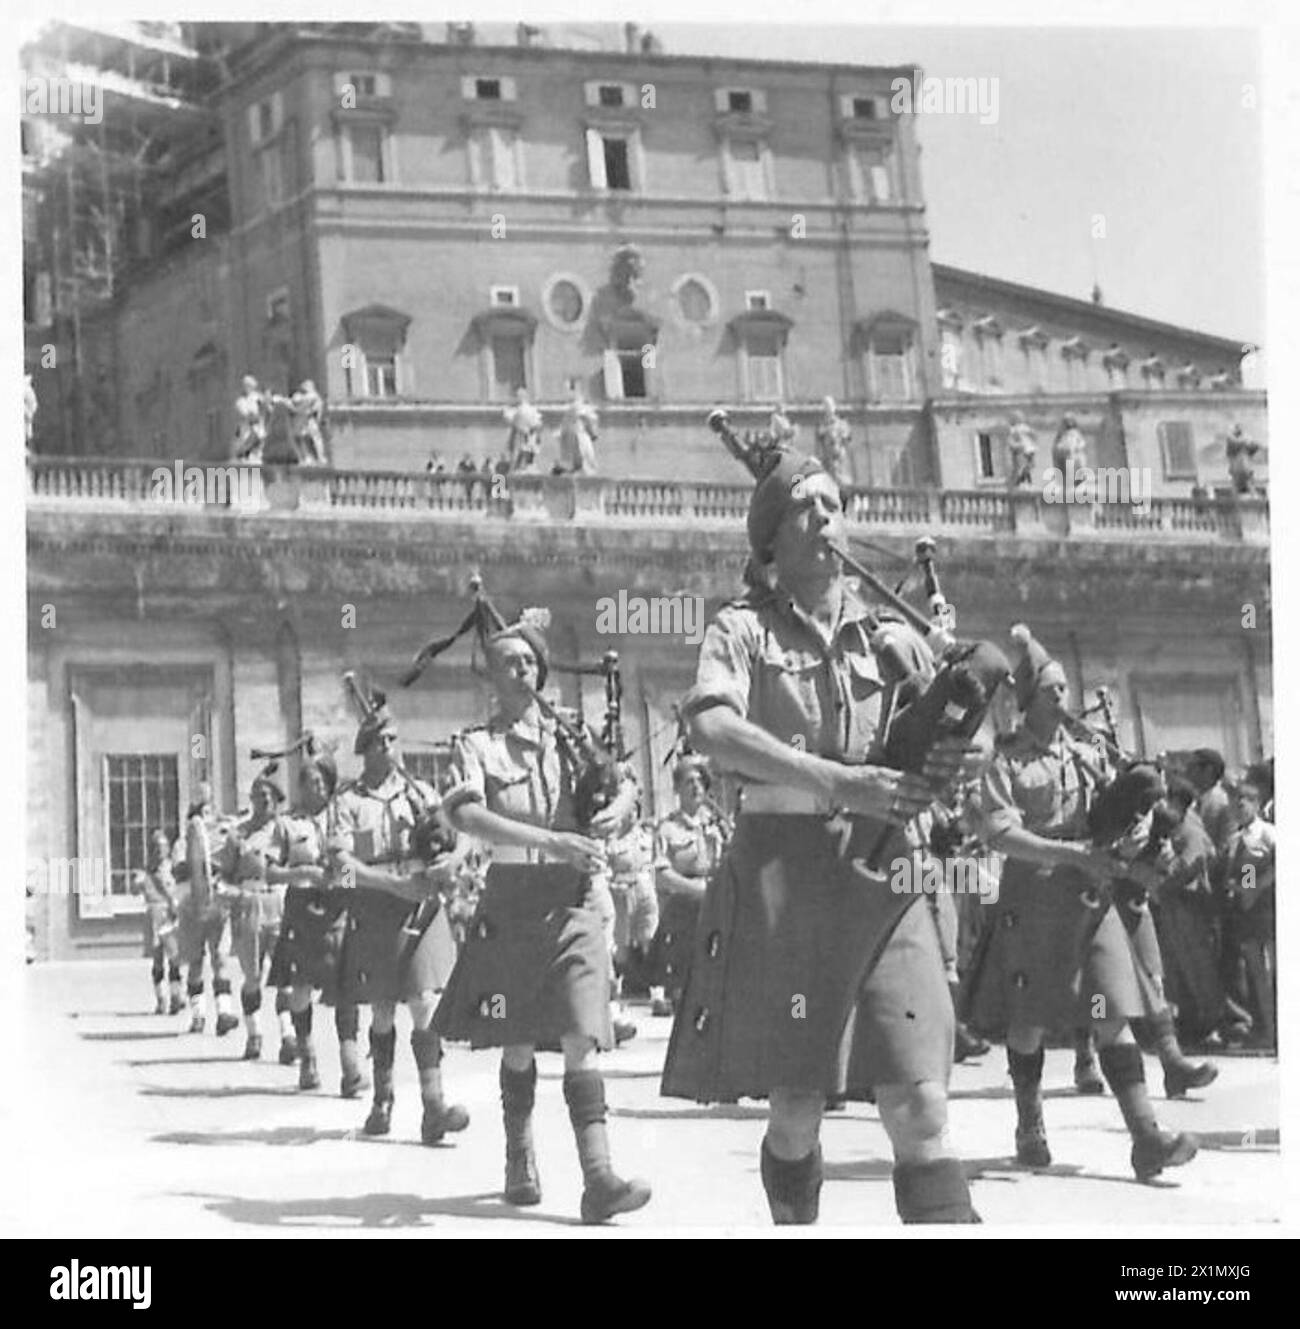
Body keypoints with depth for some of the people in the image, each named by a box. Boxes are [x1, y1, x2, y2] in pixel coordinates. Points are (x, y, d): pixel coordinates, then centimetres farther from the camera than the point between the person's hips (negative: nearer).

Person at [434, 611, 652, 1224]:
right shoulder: (476, 744, 0)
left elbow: (626, 782, 12)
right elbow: (464, 813, -16)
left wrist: (615, 809, -15)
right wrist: (552, 840, -27)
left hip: (572, 901, 1)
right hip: (513, 899, -1)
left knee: (581, 1040, -9)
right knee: (518, 1044, 9)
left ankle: (599, 1178, -16)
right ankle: (520, 1162, 28)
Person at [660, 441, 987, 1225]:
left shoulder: (890, 636, 14)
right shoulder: (744, 629, 5)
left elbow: (965, 738, 14)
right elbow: (712, 729, -13)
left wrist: (959, 758, -12)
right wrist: (838, 781, -23)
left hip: (885, 874, 2)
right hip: (785, 871, -2)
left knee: (920, 1106, -8)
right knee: (796, 1107, 5)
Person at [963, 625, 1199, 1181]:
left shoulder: (1086, 754, 14)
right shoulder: (1006, 763, -2)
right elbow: (999, 833, -14)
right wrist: (1075, 853, -21)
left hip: (1092, 898, 4)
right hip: (1033, 900, -3)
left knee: (1113, 1016, -5)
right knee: (1029, 1020, 6)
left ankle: (1145, 1135, -11)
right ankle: (1030, 1126, 25)